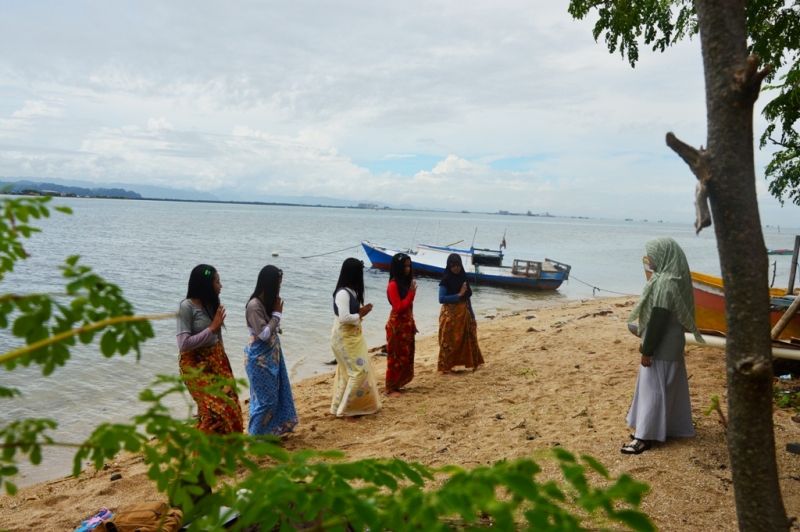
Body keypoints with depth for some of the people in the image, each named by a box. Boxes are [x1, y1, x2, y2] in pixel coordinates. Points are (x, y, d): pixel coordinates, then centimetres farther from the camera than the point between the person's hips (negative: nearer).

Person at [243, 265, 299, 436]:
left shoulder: (268, 301, 4)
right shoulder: (254, 305, -22)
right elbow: (264, 334, -23)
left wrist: (276, 312, 0)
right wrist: (277, 313, -17)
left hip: (271, 354, 9)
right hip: (259, 357, -9)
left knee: (278, 393, 16)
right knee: (265, 397, 0)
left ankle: (271, 429, 30)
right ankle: (256, 435, 16)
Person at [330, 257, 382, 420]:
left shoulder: (350, 291, 9)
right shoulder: (343, 293, -22)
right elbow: (344, 317, -28)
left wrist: (361, 311, 1)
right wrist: (360, 315, -15)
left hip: (352, 337, 10)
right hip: (344, 338, -10)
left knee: (349, 372, 15)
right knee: (359, 371, -9)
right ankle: (344, 410, 1)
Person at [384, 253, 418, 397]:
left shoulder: (406, 282, 10)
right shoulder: (393, 285, -16)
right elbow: (399, 307, -21)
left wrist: (412, 323, 15)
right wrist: (412, 293, -20)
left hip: (407, 325, 9)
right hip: (397, 326, -9)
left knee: (406, 356, 14)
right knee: (396, 357, -2)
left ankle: (397, 384, 25)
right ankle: (391, 388, 8)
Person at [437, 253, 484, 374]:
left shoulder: (463, 278, 7)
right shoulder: (446, 280, -10)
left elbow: (467, 298, 11)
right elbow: (441, 299, -19)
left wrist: (472, 316, 10)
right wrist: (459, 295, -19)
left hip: (464, 314, 6)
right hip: (450, 315, -6)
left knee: (468, 339, 12)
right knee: (449, 341, -1)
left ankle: (472, 363, 26)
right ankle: (445, 367, 8)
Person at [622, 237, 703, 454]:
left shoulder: (665, 283, -24)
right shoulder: (668, 278, 8)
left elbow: (658, 319, -24)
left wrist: (647, 350, -18)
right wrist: (646, 342, 20)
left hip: (662, 346, -10)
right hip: (668, 343, 10)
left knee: (653, 388, -3)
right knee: (668, 386, 18)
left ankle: (645, 435, 5)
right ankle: (670, 426, 31)